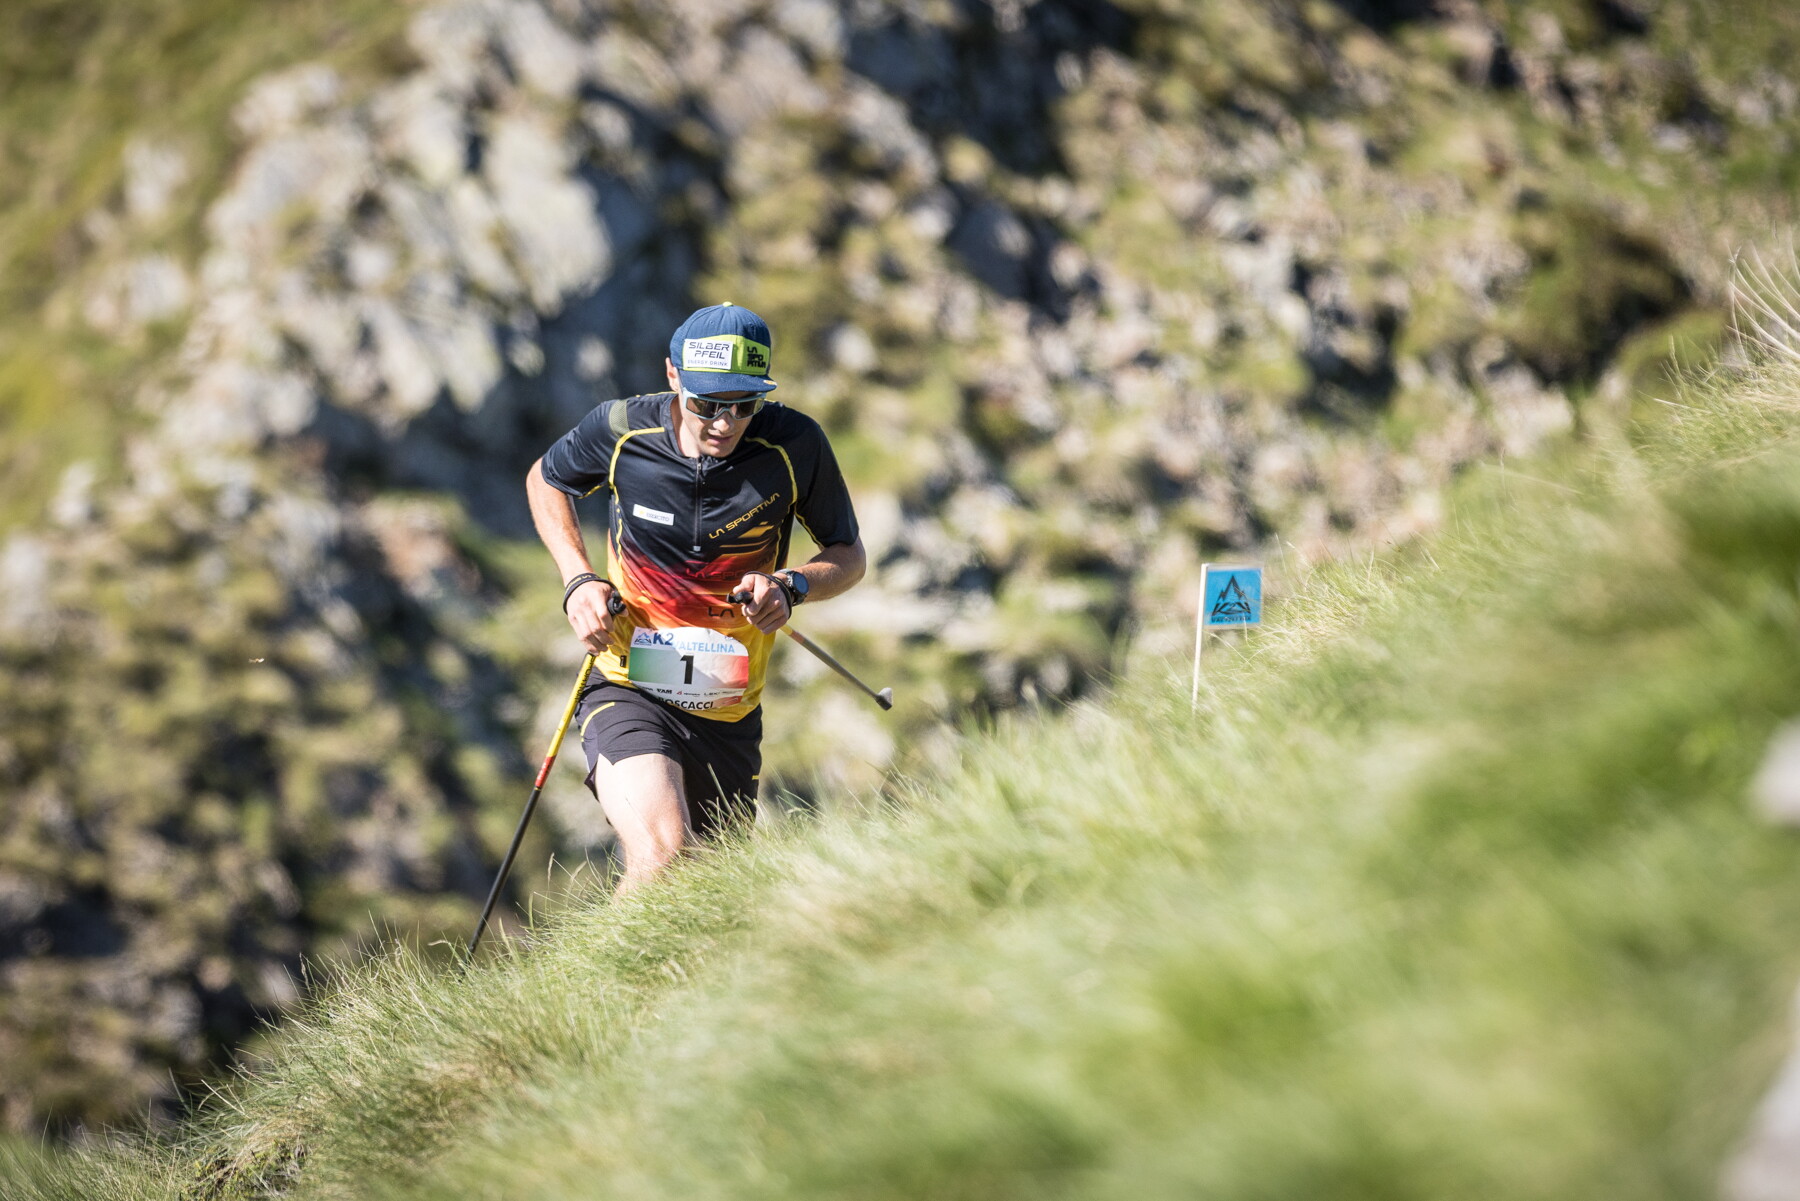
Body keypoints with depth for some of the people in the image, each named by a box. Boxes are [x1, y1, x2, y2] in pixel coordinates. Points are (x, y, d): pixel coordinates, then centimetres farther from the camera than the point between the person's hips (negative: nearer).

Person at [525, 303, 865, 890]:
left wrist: (791, 586, -18)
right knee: (662, 855, -29)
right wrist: (578, 579, -4)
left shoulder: (794, 445, -12)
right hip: (629, 692, -3)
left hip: (730, 714, 3)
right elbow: (545, 479, 12)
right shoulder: (622, 430, -11)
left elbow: (849, 555, 3)